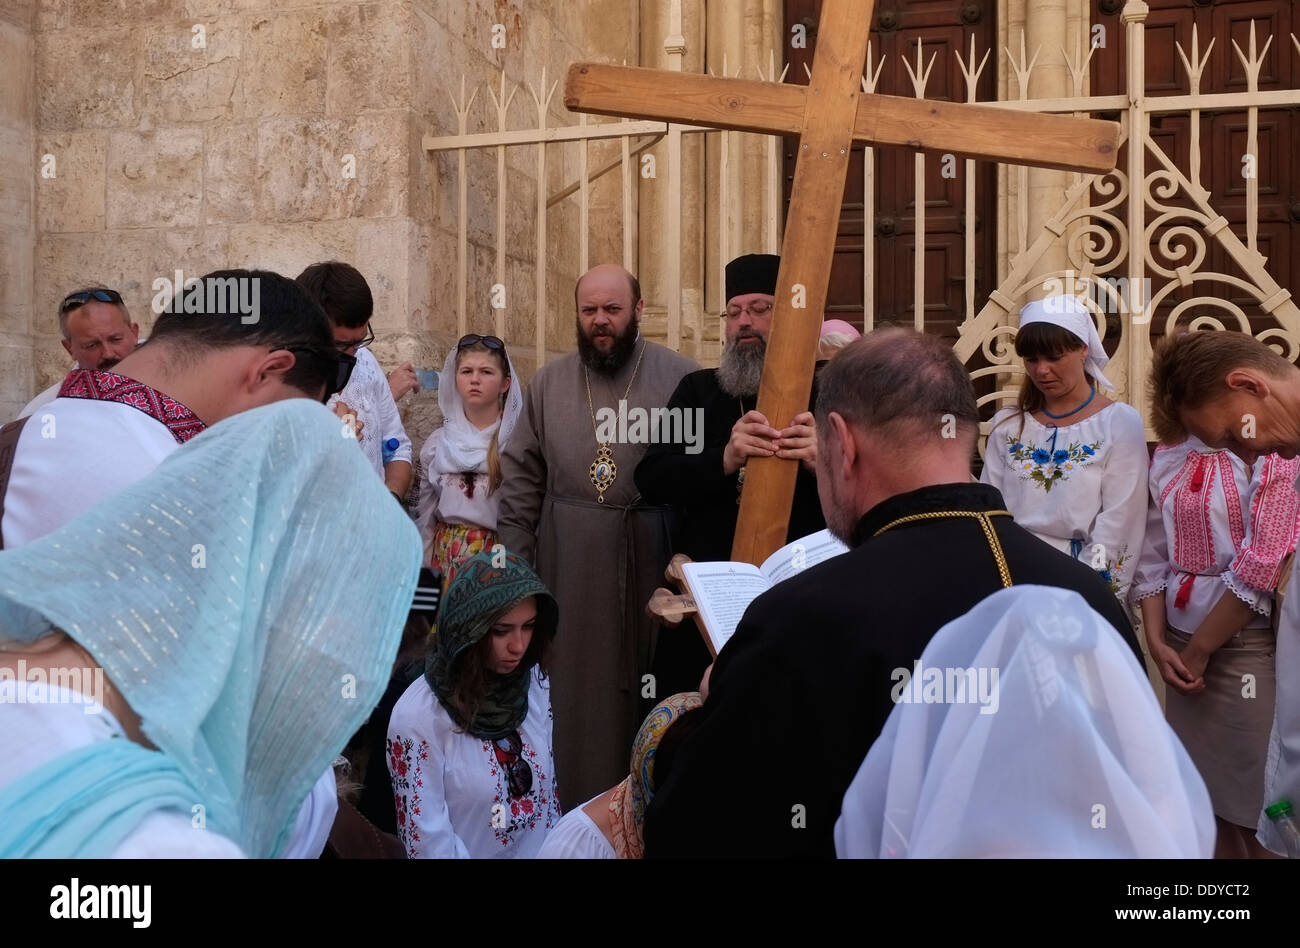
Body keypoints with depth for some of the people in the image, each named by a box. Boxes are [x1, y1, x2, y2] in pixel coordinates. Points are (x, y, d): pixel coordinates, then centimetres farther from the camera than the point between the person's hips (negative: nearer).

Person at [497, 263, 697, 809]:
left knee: (648, 691, 6)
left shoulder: (679, 378, -3)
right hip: (568, 568, 2)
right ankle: (573, 812, 24)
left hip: (652, 564, -2)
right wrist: (515, 564, 2)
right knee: (575, 689, 9)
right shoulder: (549, 383, 7)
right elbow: (521, 479, 7)